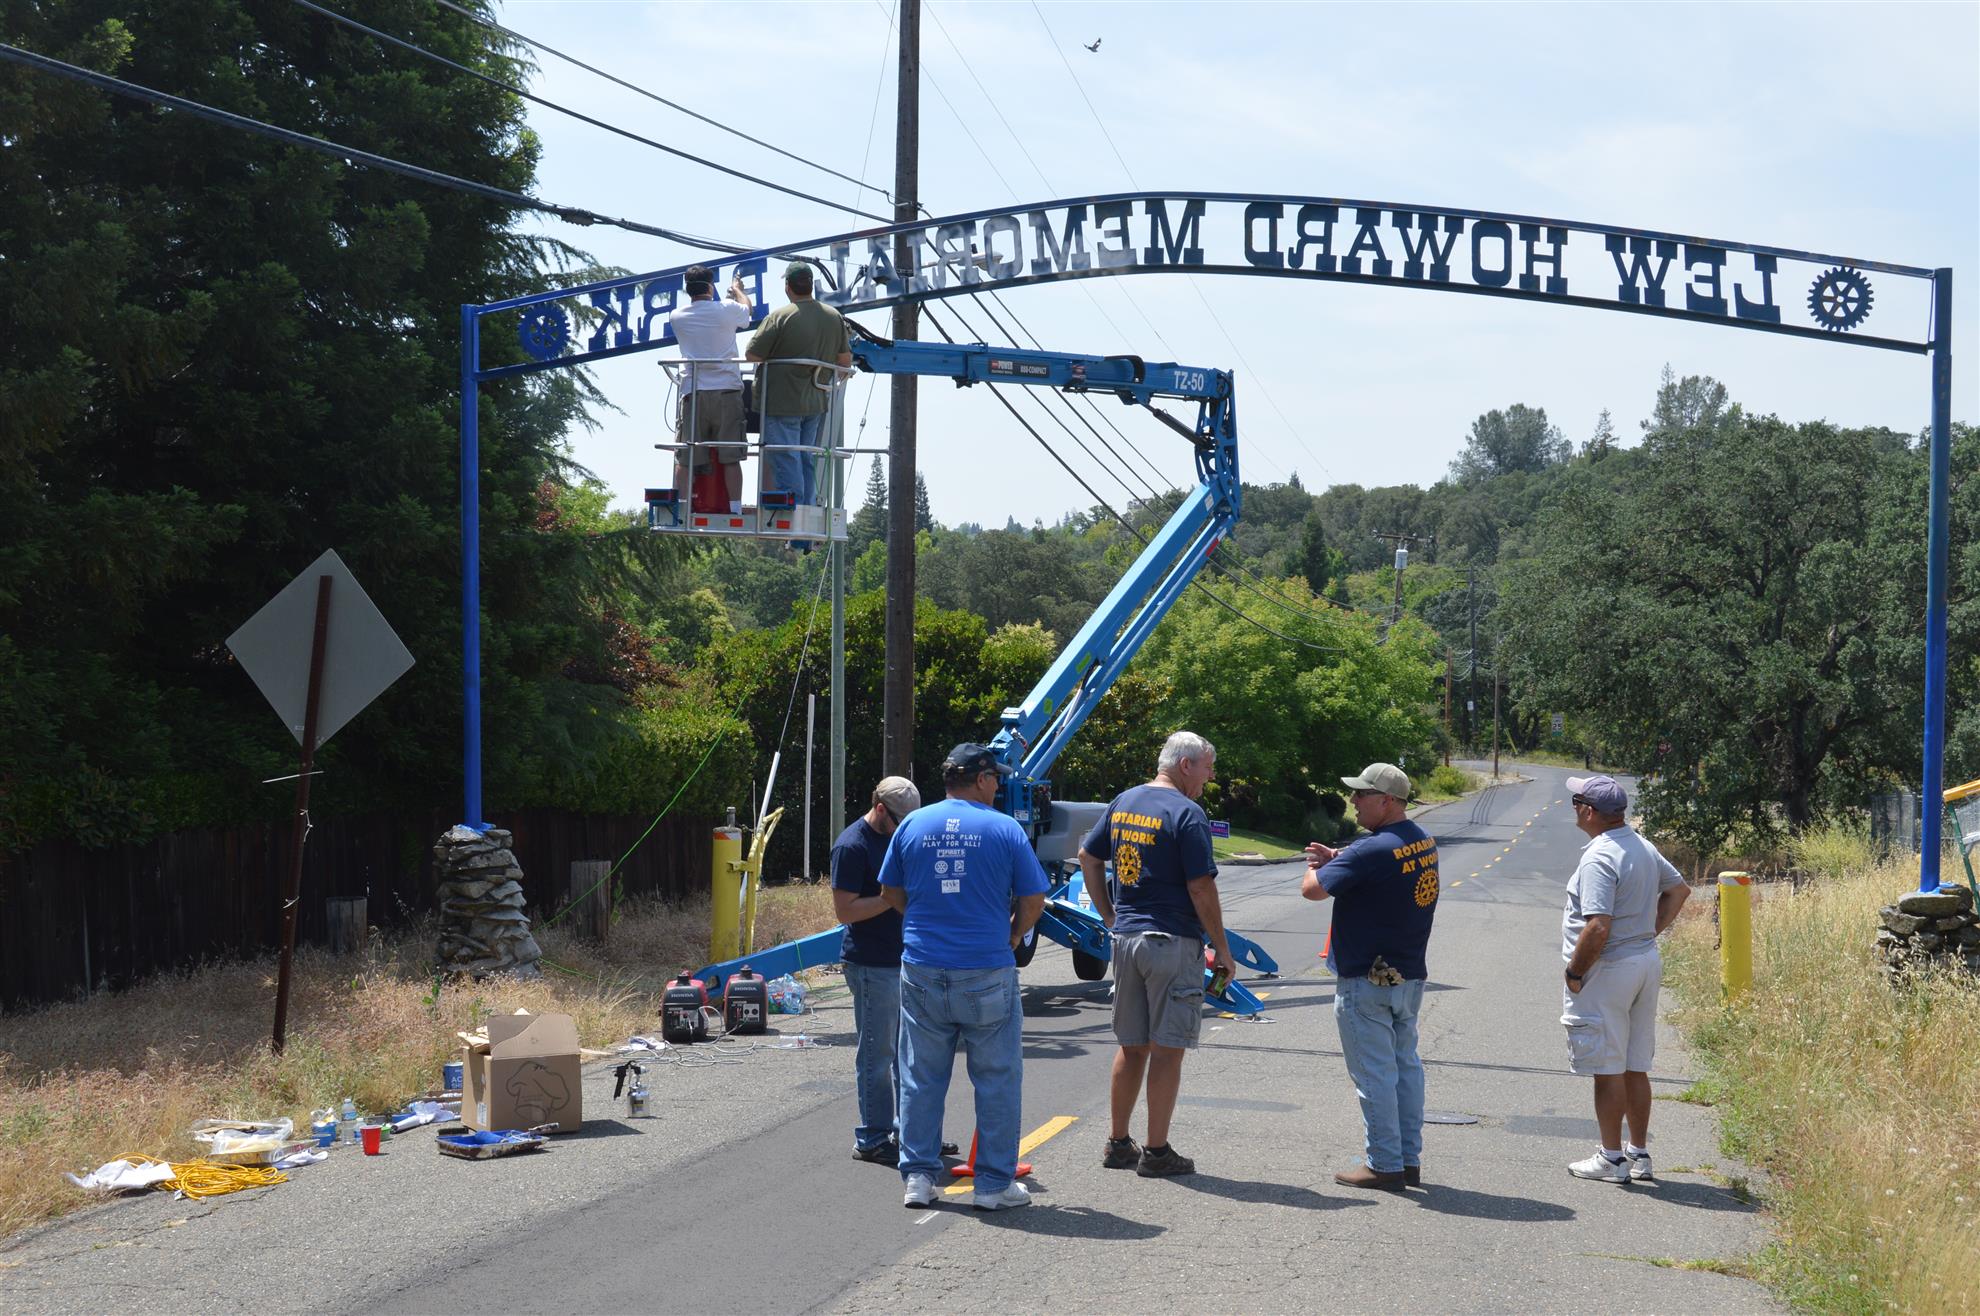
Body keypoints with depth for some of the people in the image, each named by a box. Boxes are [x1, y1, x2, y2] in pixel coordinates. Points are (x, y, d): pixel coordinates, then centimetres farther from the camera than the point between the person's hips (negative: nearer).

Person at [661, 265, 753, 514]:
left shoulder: (677, 318, 6)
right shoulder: (726, 310, -1)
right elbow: (748, 309, 22)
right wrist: (736, 289, 44)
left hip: (692, 393, 2)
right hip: (726, 389, -2)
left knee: (685, 458, 3)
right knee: (730, 457, 0)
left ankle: (682, 509, -1)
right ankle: (735, 508, -2)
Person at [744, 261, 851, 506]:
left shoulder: (779, 317, -15)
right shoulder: (835, 317, 3)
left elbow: (752, 355, -12)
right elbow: (846, 360, 11)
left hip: (782, 403, -5)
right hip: (817, 402, 5)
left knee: (786, 463, -2)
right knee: (808, 464, 14)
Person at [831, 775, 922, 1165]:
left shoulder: (899, 837, 12)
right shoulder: (852, 846, -15)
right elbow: (845, 910, -19)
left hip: (905, 961, 9)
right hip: (873, 967, -9)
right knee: (877, 1054, -2)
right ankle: (872, 1140, 6)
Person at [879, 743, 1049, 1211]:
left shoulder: (913, 825, 4)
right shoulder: (1005, 829, -4)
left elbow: (891, 892, 13)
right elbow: (1033, 901, -1)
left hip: (922, 969, 3)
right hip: (987, 973, -3)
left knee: (921, 1079, 11)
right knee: (997, 1080, 7)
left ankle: (918, 1177, 14)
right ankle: (994, 1184, 9)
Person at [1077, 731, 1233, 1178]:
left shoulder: (1124, 803, 10)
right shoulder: (1186, 813, -13)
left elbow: (1087, 857, 18)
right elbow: (1202, 889, -15)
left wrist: (1108, 915, 21)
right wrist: (1222, 949, -8)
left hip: (1126, 938, 7)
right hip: (1172, 941, -7)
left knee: (1131, 1047, 15)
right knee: (1167, 1049, 0)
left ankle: (1119, 1145, 21)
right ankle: (1157, 1152, 3)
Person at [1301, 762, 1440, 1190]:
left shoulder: (1373, 850, -22)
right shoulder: (1423, 842, 7)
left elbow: (1312, 889, -21)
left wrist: (1318, 866, 1)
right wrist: (1335, 860, 7)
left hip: (1367, 981, -9)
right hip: (1410, 975, 9)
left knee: (1374, 1072, -1)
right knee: (1405, 1065, 14)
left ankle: (1384, 1165, 4)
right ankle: (1410, 1159, 19)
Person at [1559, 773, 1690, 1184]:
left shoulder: (1598, 858, -21)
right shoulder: (1643, 847, 9)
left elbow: (1598, 927, -27)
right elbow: (1679, 889, 24)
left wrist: (1574, 973, -15)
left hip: (1608, 970, -9)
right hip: (1647, 963, 9)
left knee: (1607, 1069, -1)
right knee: (1635, 1068, 15)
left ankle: (1611, 1158, 5)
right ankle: (1639, 1154, 20)